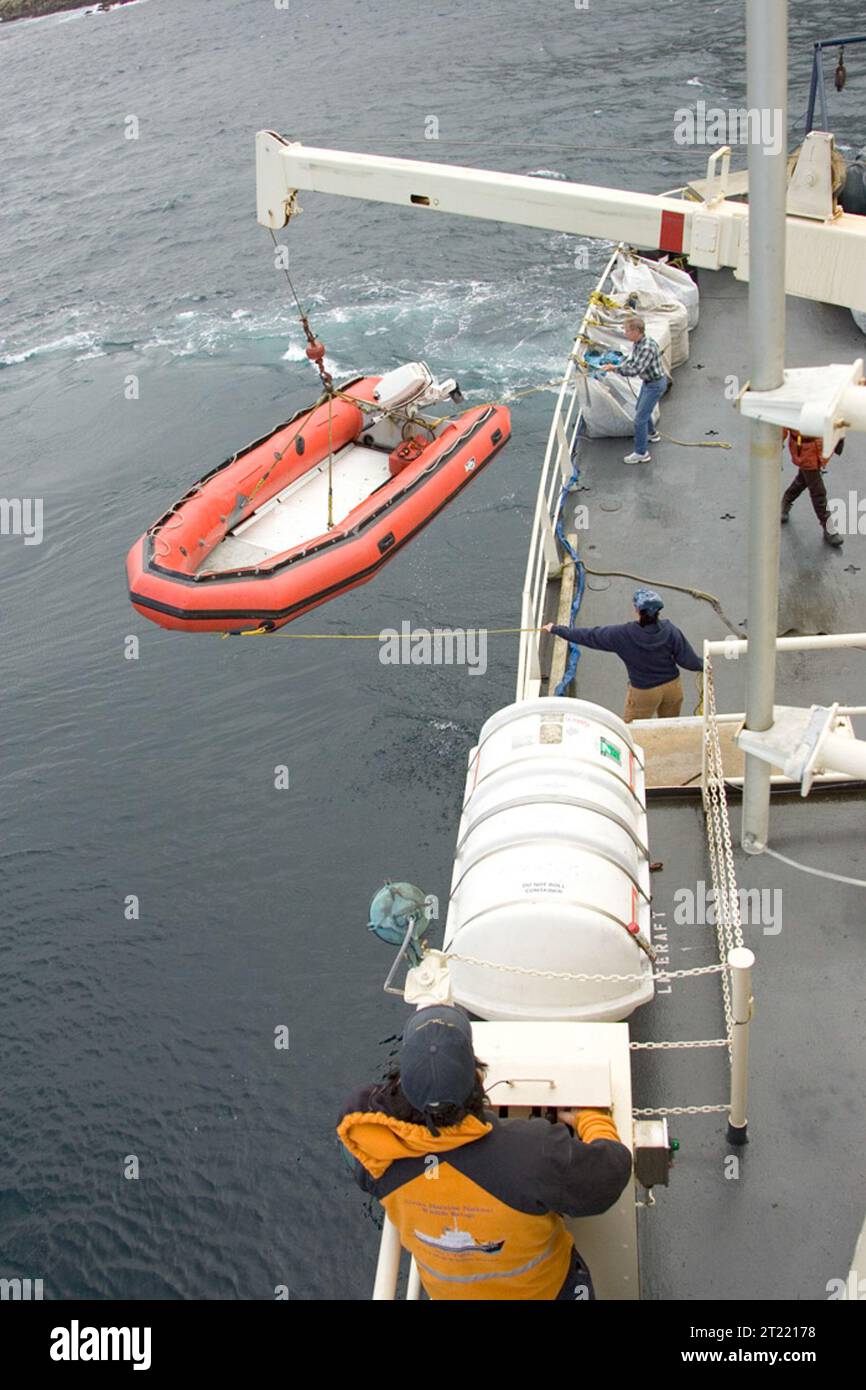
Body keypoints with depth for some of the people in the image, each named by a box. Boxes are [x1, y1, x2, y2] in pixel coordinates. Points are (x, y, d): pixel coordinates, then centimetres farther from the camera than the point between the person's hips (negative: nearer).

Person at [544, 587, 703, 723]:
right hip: (672, 686, 3)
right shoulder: (670, 631, -18)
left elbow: (589, 636, -14)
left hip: (644, 692, -3)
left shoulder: (622, 635, -23)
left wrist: (556, 630, -3)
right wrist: (704, 665, 12)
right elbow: (688, 660, -10)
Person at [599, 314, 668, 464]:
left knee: (640, 418, -7)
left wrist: (615, 368, -27)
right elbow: (632, 360, 10)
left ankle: (641, 453, 2)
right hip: (648, 382, 10)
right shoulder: (637, 343, -4)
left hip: (656, 384, -10)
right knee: (641, 410, 29)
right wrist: (619, 366, -9)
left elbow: (635, 370, -37)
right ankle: (652, 435, 52)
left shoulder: (647, 348, -34)